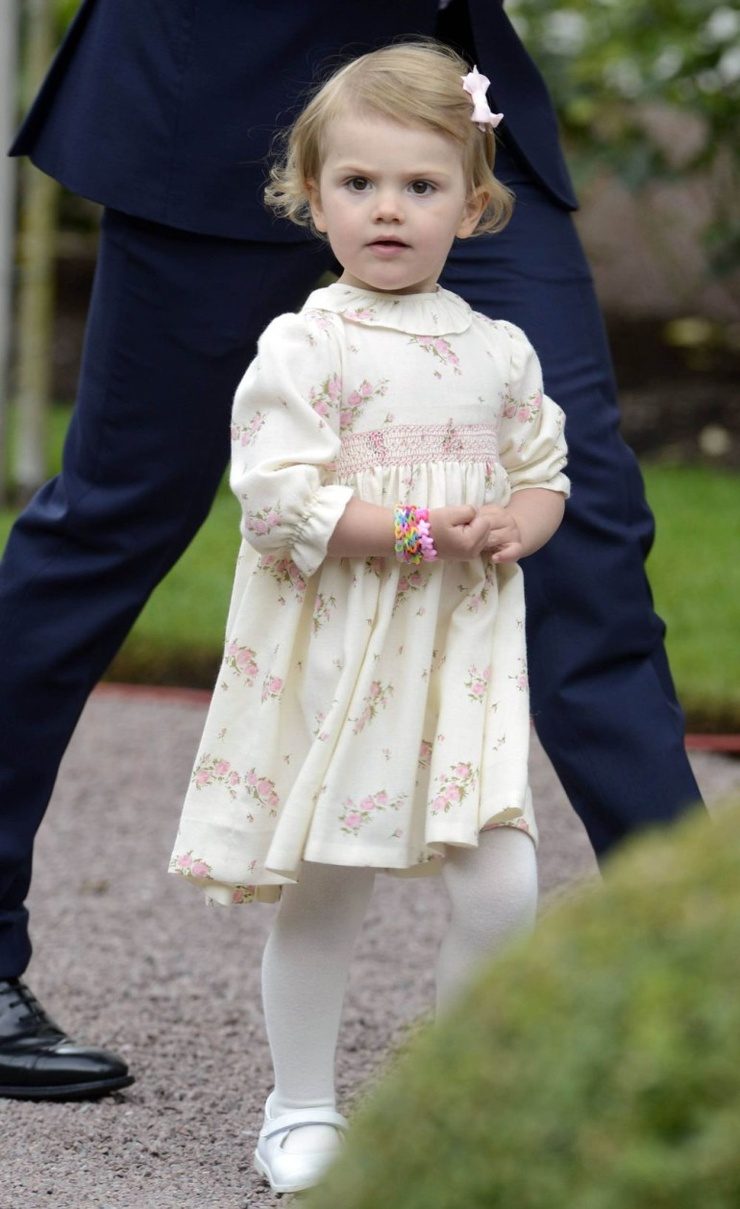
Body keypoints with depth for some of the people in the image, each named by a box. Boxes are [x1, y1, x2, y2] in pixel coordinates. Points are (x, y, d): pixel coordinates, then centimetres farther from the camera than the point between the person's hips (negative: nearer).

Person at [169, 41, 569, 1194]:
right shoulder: (305, 347, -7)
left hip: (463, 656, 3)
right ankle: (301, 1108, 22)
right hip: (334, 657, -3)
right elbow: (277, 498, -14)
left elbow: (545, 472, 17)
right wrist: (418, 527, -18)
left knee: (502, 890, -7)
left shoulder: (500, 351, 8)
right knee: (321, 894, 6)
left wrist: (521, 520, -6)